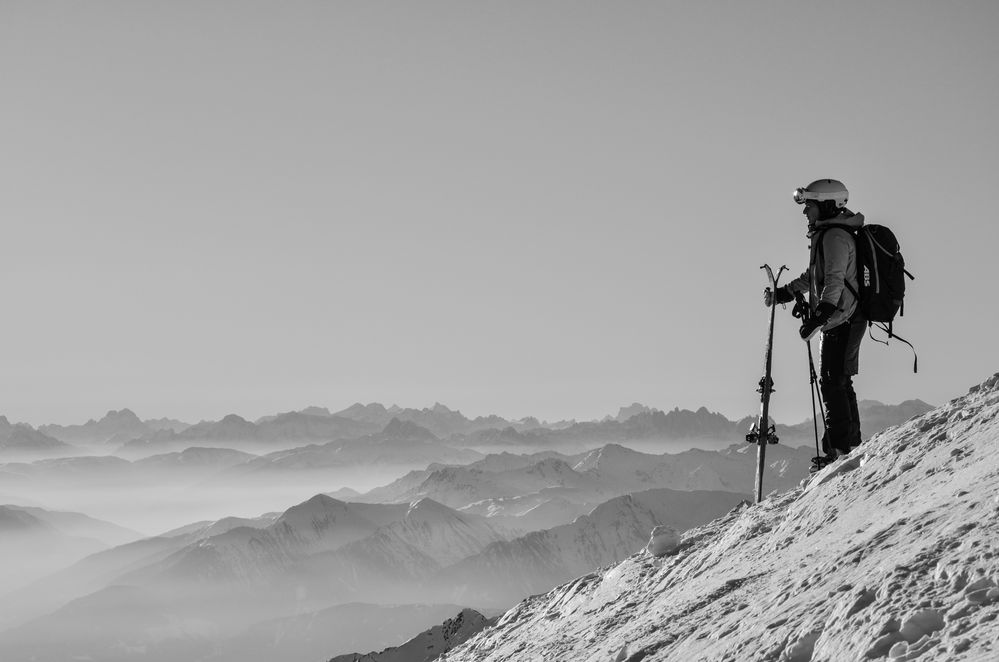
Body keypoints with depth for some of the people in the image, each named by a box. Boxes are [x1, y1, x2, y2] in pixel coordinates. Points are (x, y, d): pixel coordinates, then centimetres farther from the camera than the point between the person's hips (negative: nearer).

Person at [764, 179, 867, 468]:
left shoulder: (835, 236, -16)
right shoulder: (826, 234, 17)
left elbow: (834, 282, -25)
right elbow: (813, 277, 28)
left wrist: (817, 318, -31)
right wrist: (783, 294, 22)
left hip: (841, 320, -11)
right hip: (844, 320, 11)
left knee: (832, 382, -10)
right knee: (839, 382, 15)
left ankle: (840, 448, -10)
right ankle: (852, 444, 21)